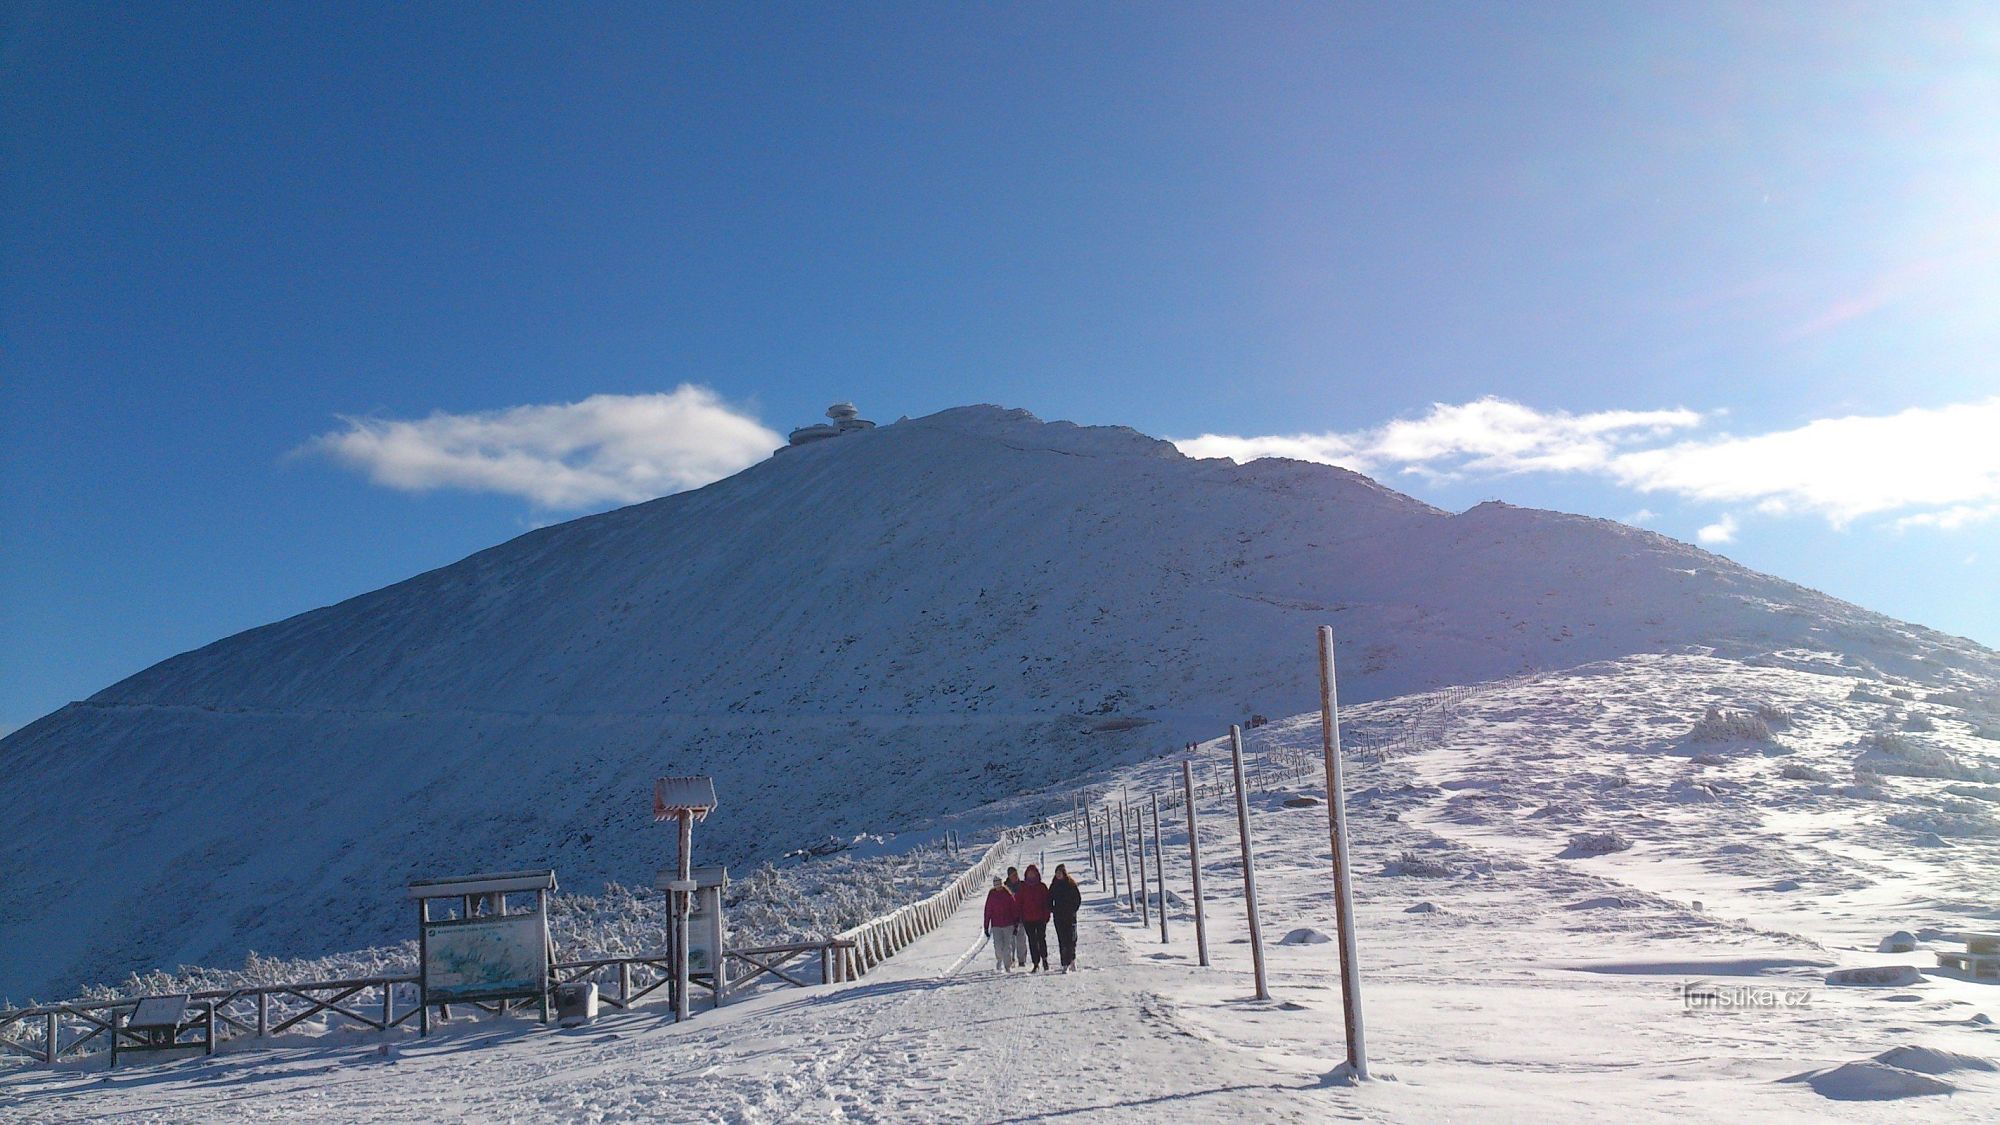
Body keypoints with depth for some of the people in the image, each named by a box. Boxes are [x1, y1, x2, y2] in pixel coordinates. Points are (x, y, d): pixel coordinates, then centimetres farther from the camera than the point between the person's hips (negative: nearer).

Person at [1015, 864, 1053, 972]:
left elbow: (1047, 902, 3)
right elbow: (1017, 901, 7)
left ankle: (1044, 958, 9)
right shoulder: (1022, 887, 7)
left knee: (1041, 938, -9)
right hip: (1027, 918, 1)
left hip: (1040, 918, -1)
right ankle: (1036, 964, 7)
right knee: (1032, 941, 3)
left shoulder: (1042, 886, 4)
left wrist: (1046, 916, -6)